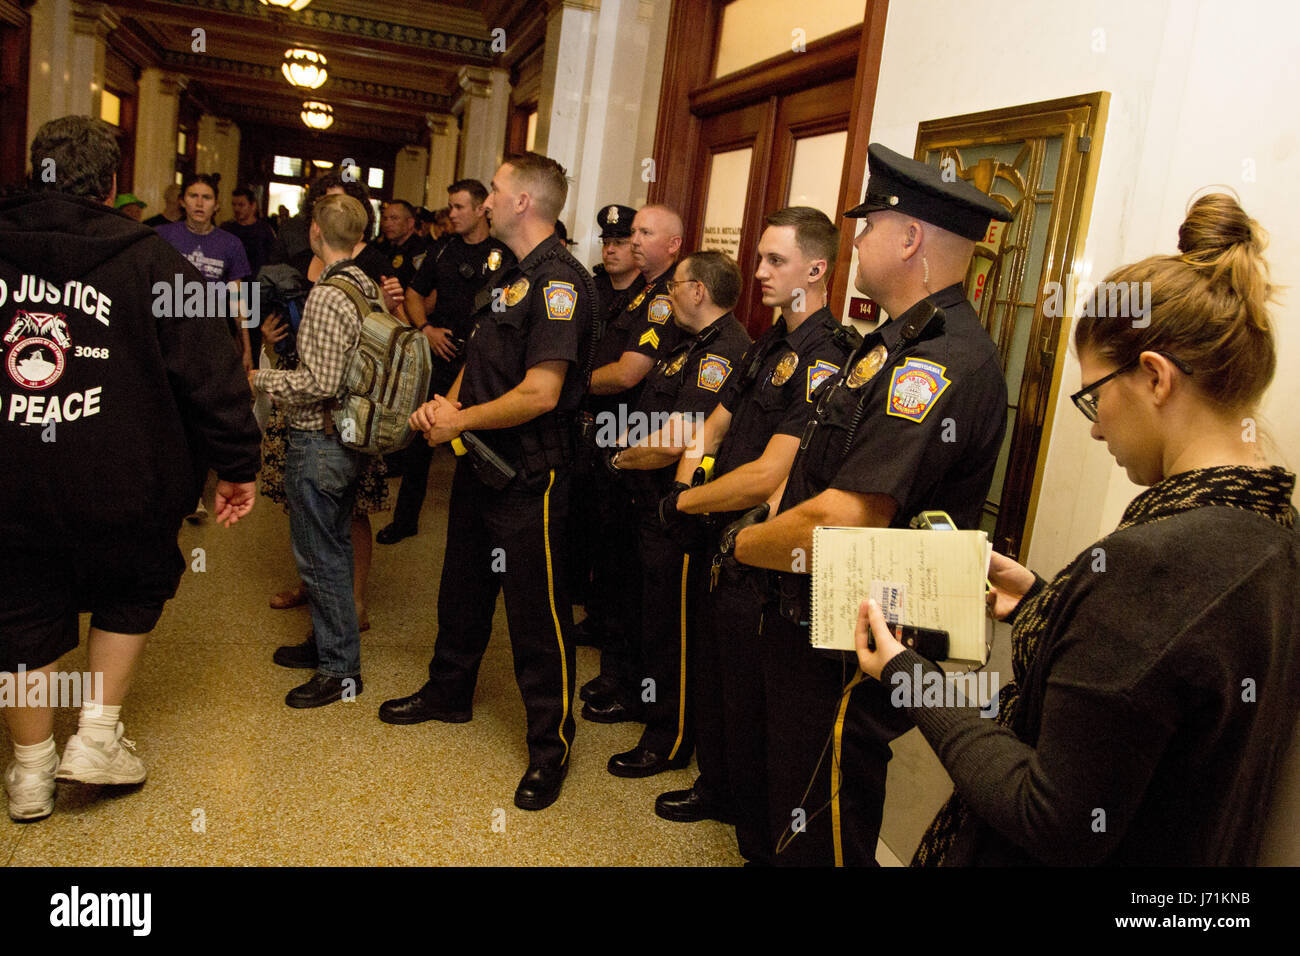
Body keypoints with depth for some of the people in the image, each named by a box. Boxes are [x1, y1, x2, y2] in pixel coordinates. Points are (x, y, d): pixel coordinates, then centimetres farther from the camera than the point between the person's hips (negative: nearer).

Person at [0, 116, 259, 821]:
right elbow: (208, 368, -10)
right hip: (119, 484, -3)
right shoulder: (146, 258, -8)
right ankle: (97, 735, 20)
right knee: (133, 589, 22)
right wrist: (236, 464, -3)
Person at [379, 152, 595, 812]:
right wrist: (445, 405, -2)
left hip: (528, 476, -10)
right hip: (479, 462, 10)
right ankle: (448, 692, 43)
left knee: (536, 611, 1)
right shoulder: (506, 277, 13)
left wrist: (458, 420, -14)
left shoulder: (559, 282, -18)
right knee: (463, 587, 23)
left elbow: (539, 393, -26)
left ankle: (551, 744, 16)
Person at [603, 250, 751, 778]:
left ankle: (670, 739, 18)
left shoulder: (721, 353, -22)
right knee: (653, 610, 24)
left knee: (672, 625, 3)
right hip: (657, 504, 10)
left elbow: (674, 441, -29)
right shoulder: (695, 344, 13)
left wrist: (620, 458, -14)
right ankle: (647, 695, 44)